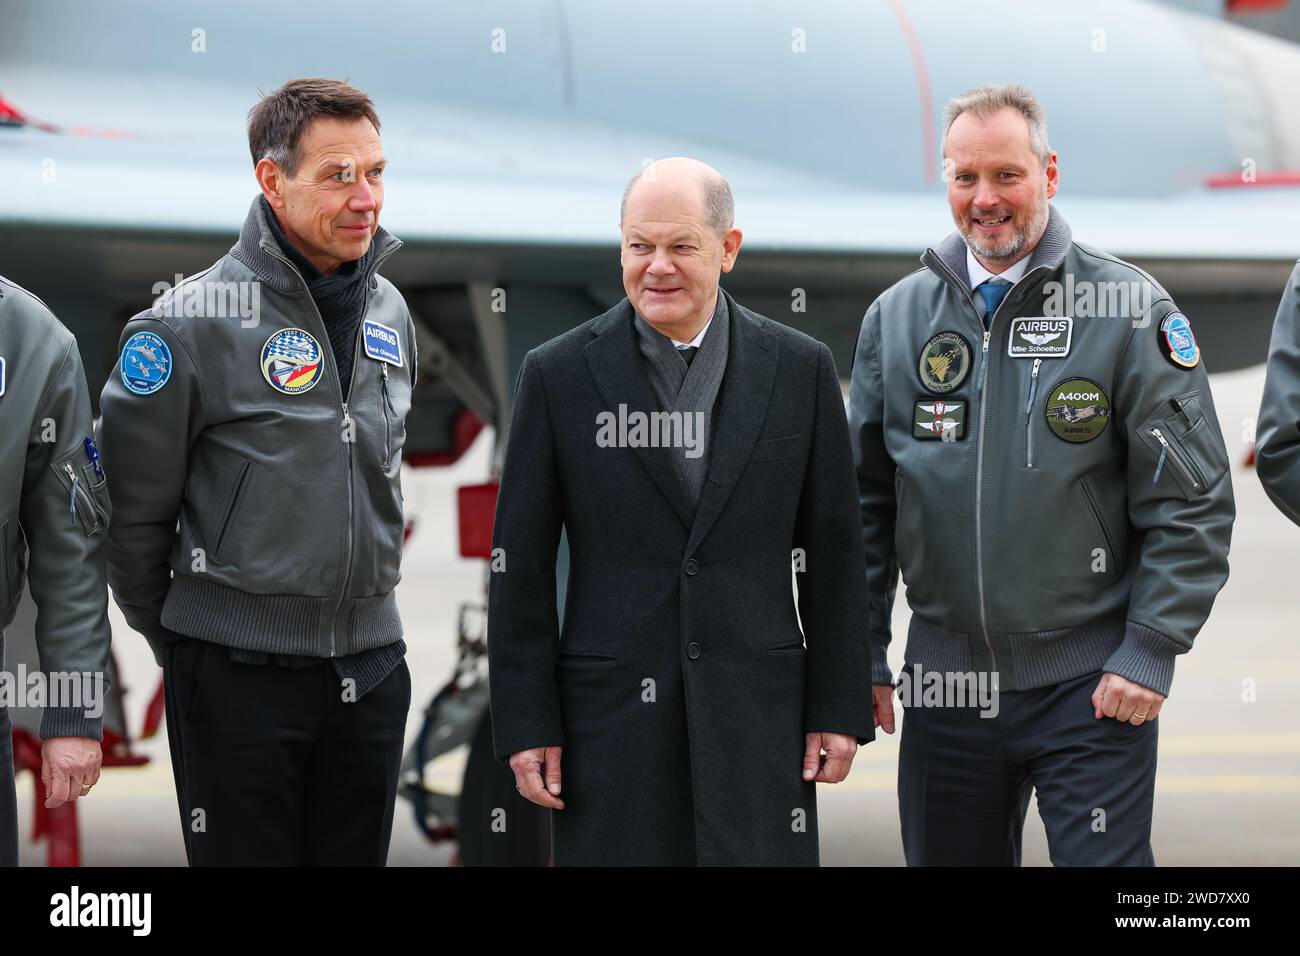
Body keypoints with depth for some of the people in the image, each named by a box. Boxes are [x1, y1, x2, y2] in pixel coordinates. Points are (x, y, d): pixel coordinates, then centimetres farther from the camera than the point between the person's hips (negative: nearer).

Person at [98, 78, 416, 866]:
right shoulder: (193, 322, -12)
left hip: (372, 670, 6)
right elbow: (132, 510, -5)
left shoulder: (389, 311, 7)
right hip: (239, 680, -6)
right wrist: (176, 639, 4)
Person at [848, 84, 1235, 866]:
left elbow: (1192, 505, -4)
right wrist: (862, 655, 9)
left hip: (1091, 686, -4)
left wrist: (1149, 652, -10)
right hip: (947, 686, 4)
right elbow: (867, 501, 13)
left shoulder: (1130, 311, -4)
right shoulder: (897, 318, 7)